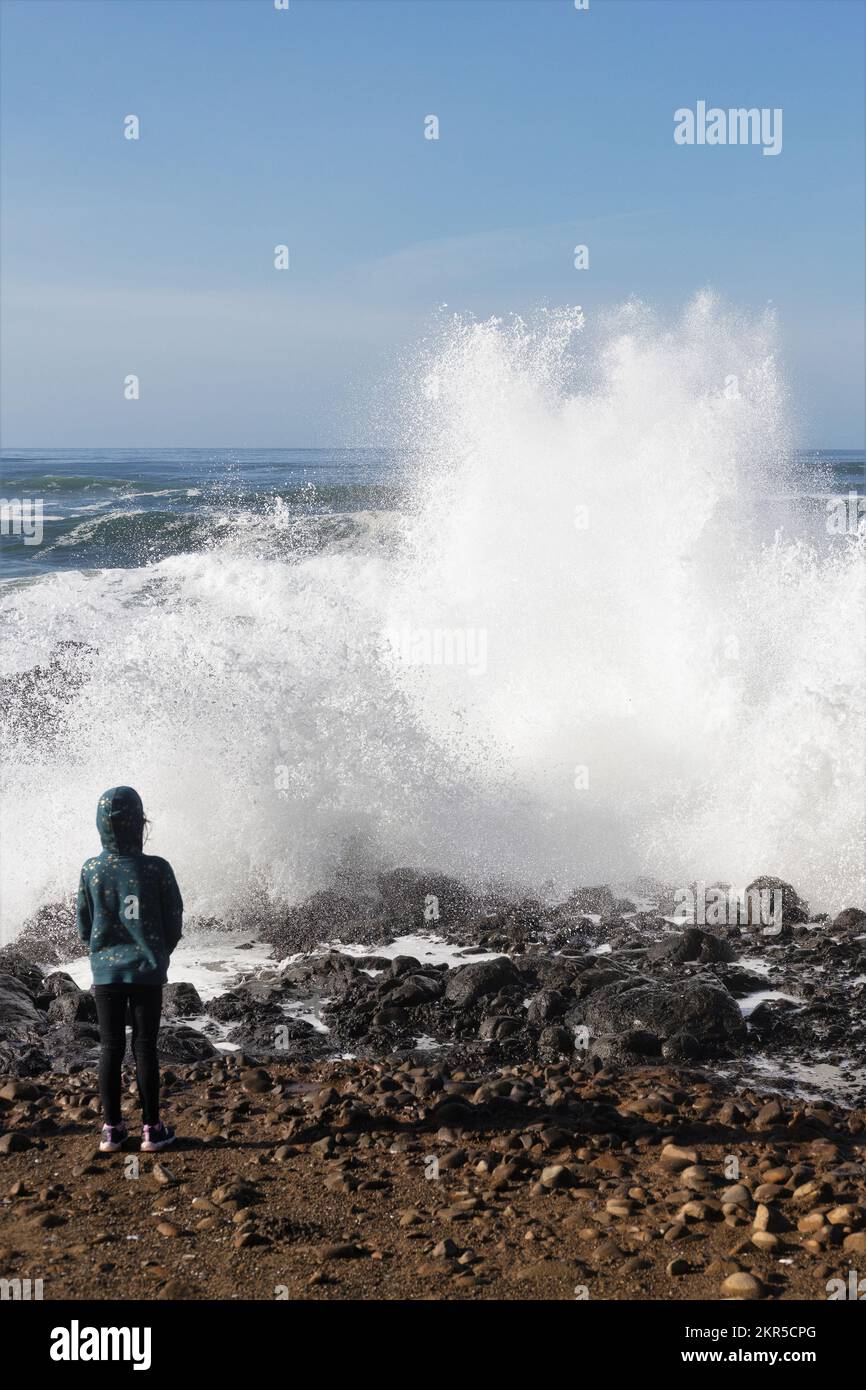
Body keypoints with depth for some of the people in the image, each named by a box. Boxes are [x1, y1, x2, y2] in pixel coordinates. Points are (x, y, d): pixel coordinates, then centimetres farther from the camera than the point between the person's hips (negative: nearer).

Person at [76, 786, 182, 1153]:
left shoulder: (91, 870, -7)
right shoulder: (157, 869, -12)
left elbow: (83, 927, 2)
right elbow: (174, 923, -4)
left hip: (106, 971, 1)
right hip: (148, 972, -1)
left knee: (110, 1048, 9)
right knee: (145, 1047, 6)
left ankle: (111, 1127, 15)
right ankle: (151, 1128, 11)